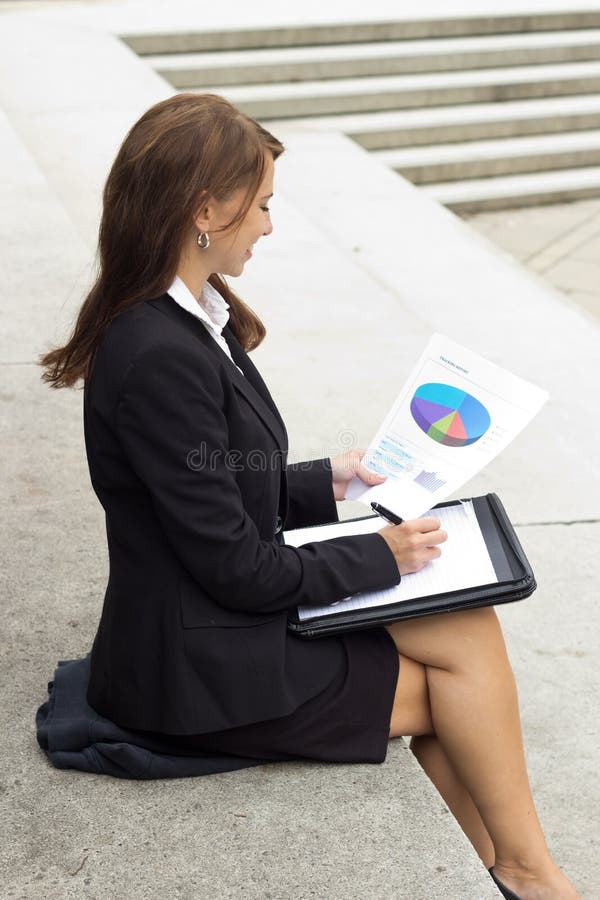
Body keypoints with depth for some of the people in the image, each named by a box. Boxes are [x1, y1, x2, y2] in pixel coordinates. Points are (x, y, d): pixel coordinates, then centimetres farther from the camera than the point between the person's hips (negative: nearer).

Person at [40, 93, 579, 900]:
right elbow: (234, 566, -22)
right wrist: (380, 555, -11)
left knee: (471, 629, -3)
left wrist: (325, 481, 7)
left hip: (232, 616, 8)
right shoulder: (160, 357, -27)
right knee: (459, 680, 1)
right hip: (205, 671, -8)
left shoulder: (188, 319, 4)